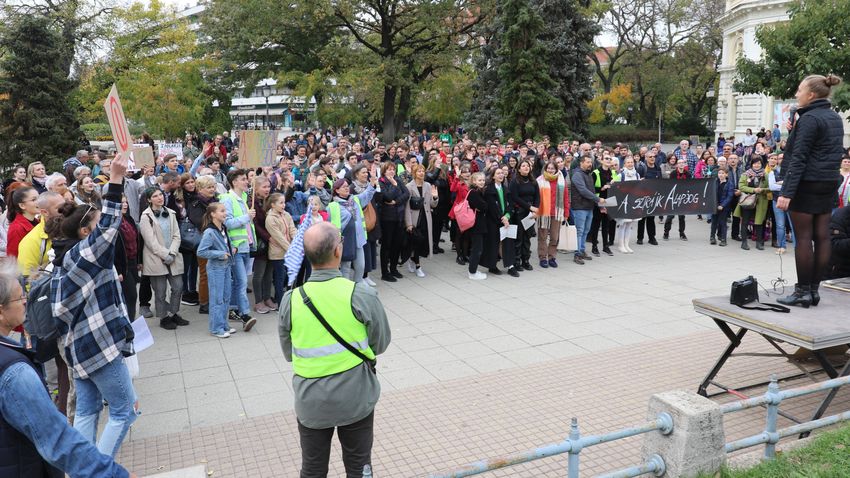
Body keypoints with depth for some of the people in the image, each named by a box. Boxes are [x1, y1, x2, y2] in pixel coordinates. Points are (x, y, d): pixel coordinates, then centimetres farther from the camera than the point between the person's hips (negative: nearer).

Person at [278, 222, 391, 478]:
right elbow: (381, 344, -6)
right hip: (356, 399, -1)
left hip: (311, 402, 1)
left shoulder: (290, 300, -13)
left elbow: (288, 353, 0)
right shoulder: (363, 295, -20)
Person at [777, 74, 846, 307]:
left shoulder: (809, 119, -13)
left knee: (803, 238, -4)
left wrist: (786, 192, -22)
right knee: (822, 236, 7)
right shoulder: (835, 118, 15)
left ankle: (803, 291, 0)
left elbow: (798, 158, -19)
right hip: (829, 183, 8)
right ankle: (814, 289, 13)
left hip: (807, 184, -8)